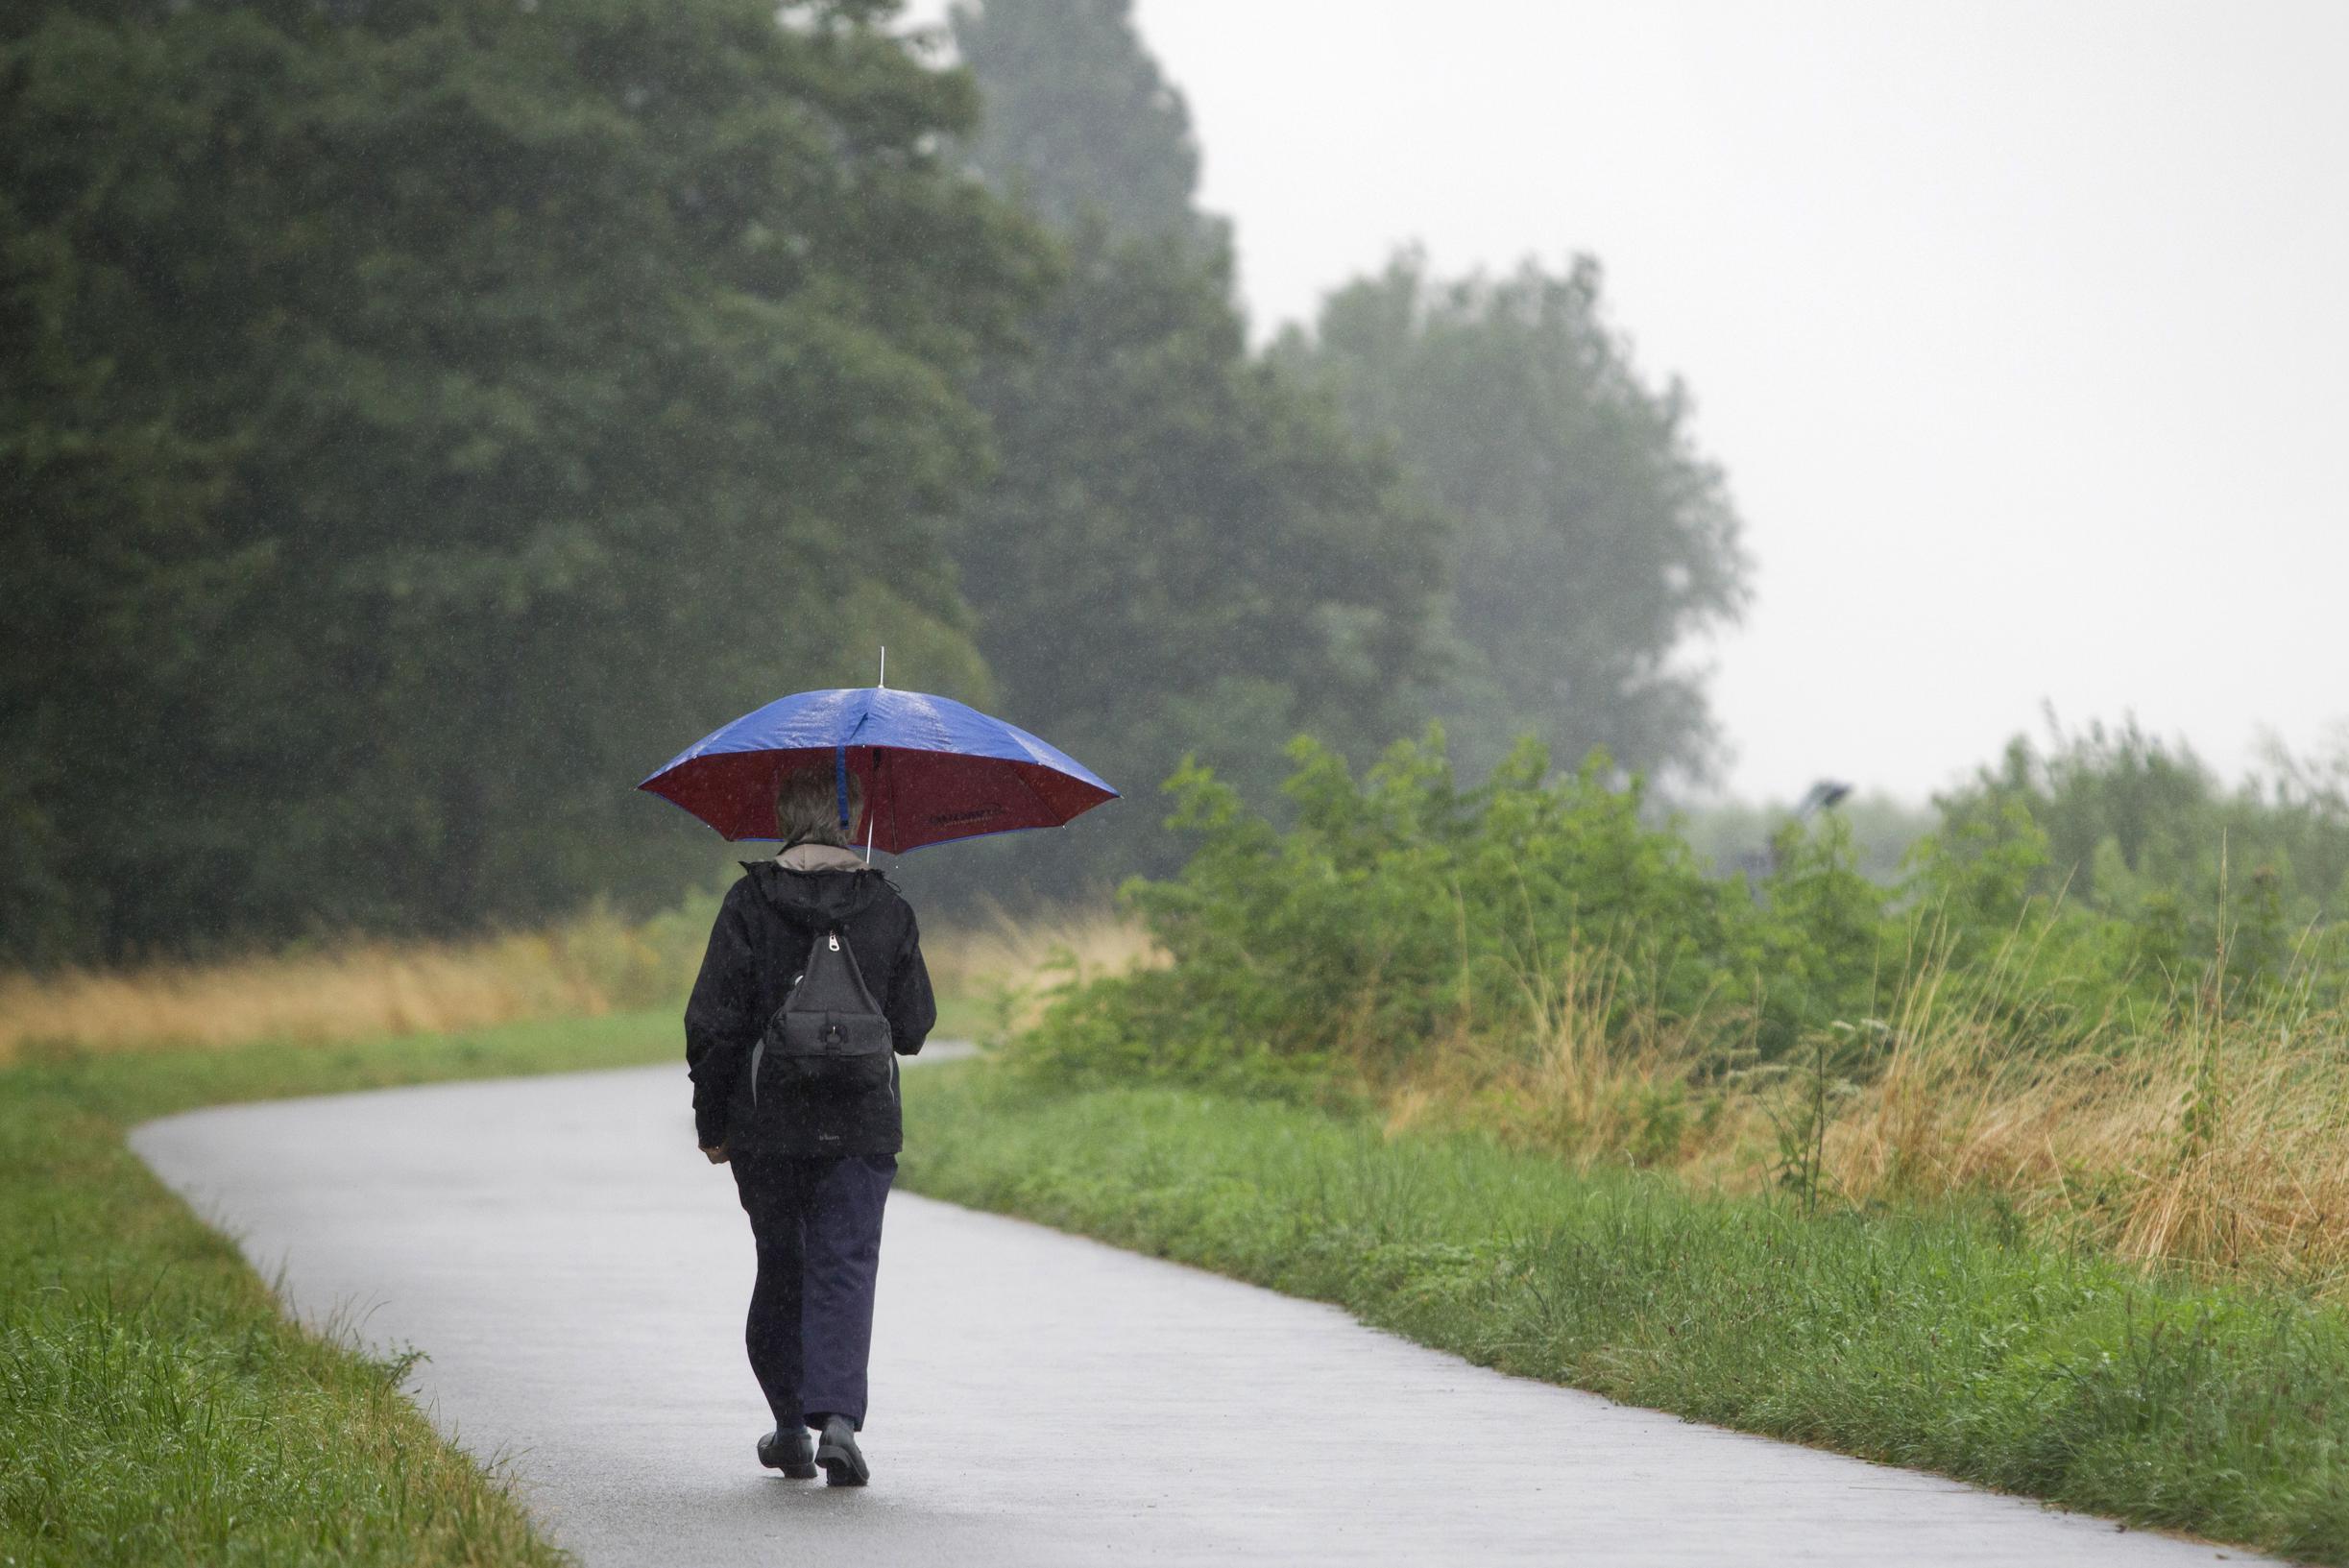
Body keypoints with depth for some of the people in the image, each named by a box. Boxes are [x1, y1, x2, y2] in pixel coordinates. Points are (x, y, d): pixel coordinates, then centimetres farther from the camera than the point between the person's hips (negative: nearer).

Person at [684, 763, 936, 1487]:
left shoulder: (750, 903, -6)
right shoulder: (888, 910, -2)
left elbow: (713, 1022, -7)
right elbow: (913, 1028, 1)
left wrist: (711, 1122, 3)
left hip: (766, 1126, 0)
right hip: (860, 1127, 0)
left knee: (780, 1269, 15)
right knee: (845, 1269, -1)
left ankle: (790, 1428, 22)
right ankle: (839, 1416, -20)